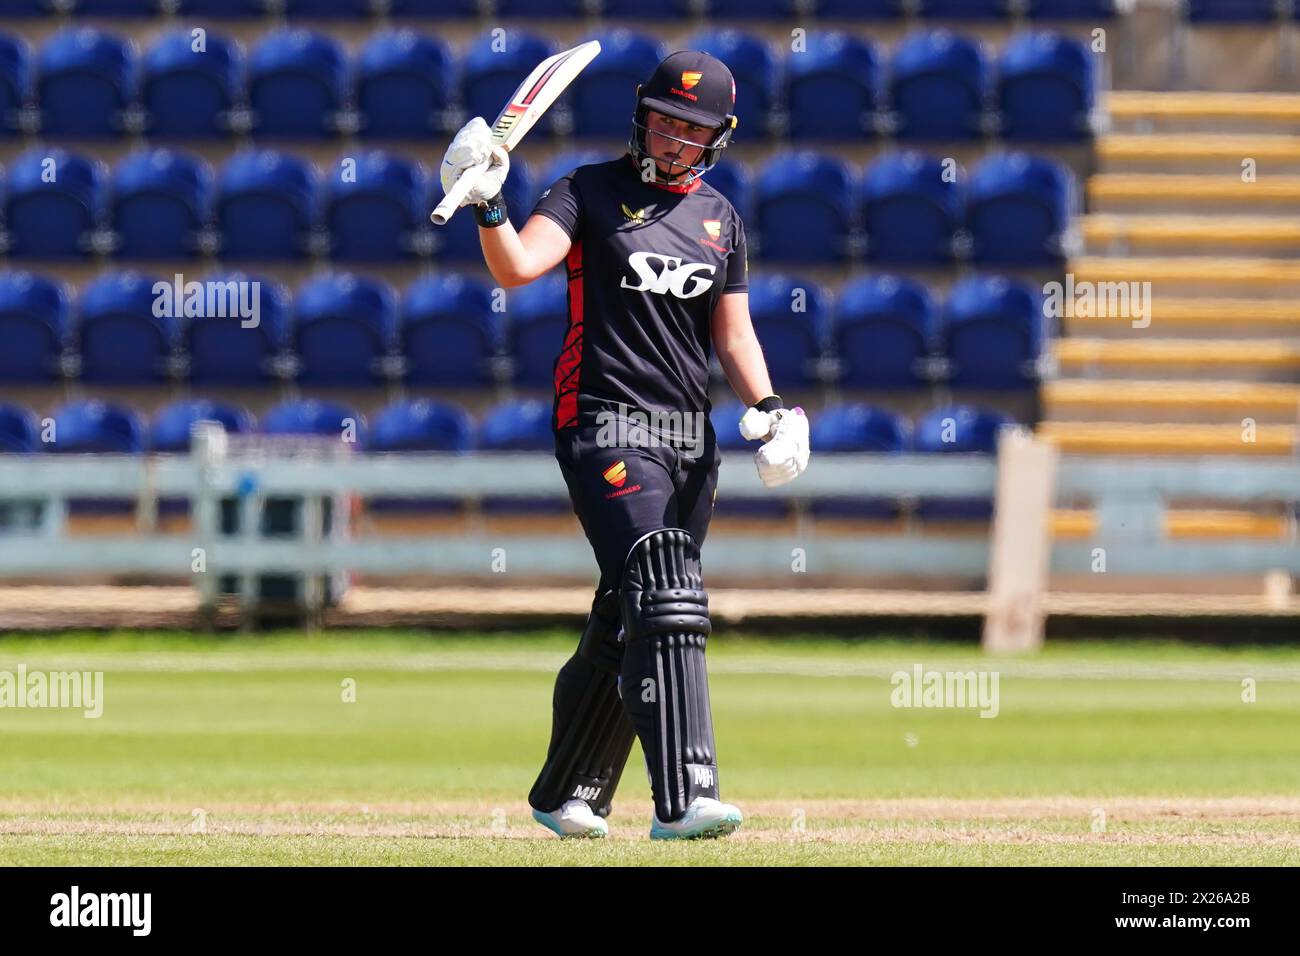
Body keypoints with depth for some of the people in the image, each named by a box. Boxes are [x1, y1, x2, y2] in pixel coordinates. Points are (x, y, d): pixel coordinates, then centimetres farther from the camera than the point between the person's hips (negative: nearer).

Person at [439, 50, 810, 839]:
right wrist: (487, 204, -32)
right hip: (606, 423, -6)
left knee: (626, 624, 10)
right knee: (665, 603, -21)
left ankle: (568, 794, 24)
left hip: (690, 439, 6)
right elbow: (517, 267, -15)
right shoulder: (592, 191, 0)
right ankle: (682, 797, -30)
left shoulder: (719, 217, 16)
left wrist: (768, 406, 2)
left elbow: (733, 334, 18)